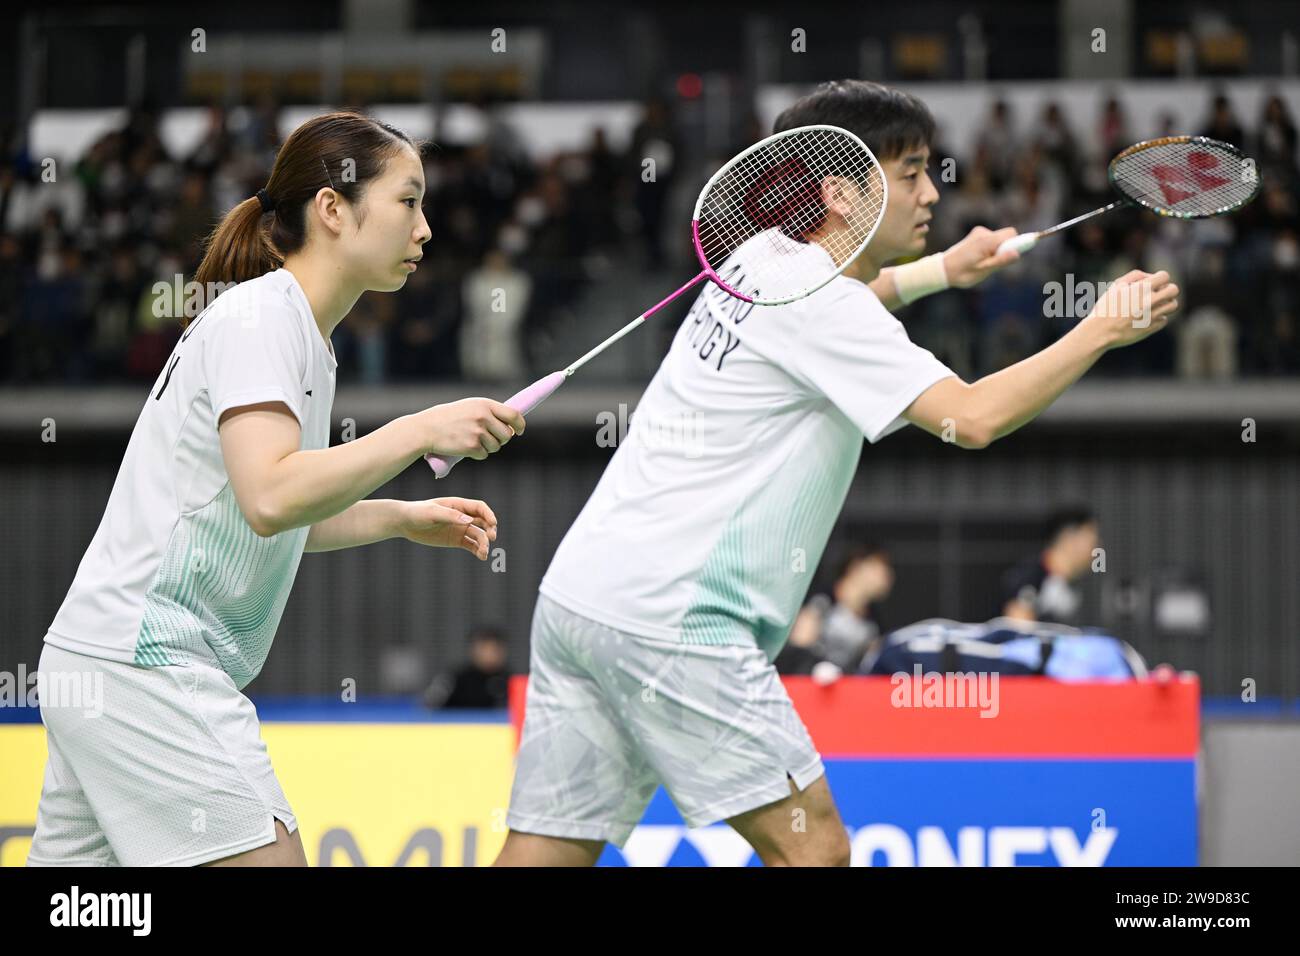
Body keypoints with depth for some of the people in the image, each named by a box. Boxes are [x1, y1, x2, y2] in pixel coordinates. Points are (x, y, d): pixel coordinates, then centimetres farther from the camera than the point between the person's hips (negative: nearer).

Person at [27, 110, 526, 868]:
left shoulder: (299, 330, 18)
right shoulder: (261, 314, -11)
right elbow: (269, 498, -25)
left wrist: (406, 519, 19)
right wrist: (421, 432, -24)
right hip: (147, 663, -10)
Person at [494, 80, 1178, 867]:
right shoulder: (815, 297, -11)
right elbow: (973, 417, -20)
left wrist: (942, 270, 40)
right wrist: (1102, 329, -11)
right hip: (668, 618, -9)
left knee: (545, 857, 4)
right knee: (812, 846, -8)